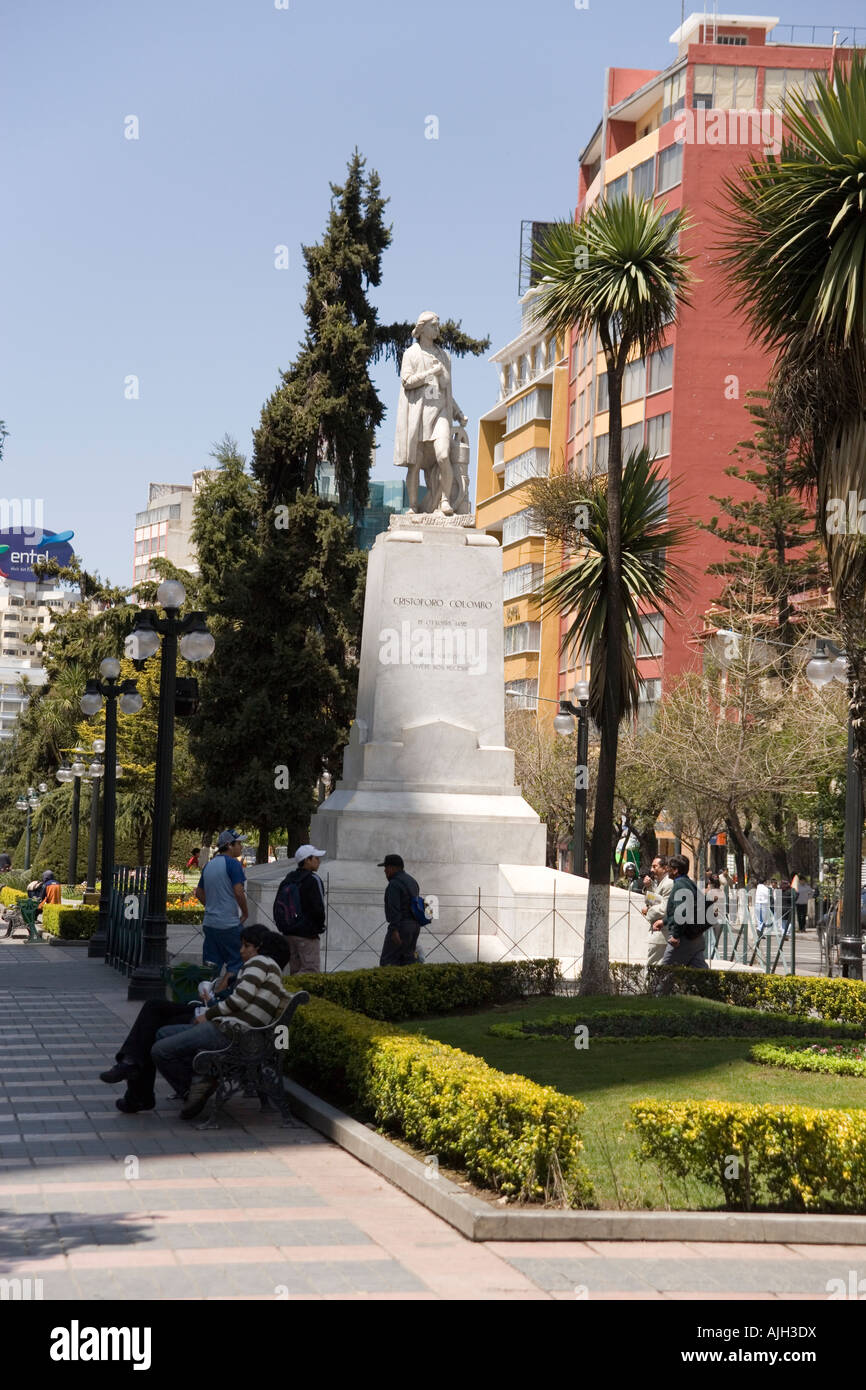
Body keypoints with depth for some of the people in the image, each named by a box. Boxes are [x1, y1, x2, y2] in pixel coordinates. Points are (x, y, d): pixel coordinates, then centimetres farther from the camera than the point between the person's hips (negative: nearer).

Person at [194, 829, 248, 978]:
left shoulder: (209, 865, 13)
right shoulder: (232, 863, -11)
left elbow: (199, 893, 20)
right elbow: (238, 892, -18)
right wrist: (245, 913, -4)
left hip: (209, 923, 7)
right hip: (230, 924, -7)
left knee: (211, 965, 9)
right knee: (235, 965, 0)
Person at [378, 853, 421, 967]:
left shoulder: (394, 884, -15)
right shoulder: (411, 881, 15)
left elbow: (394, 909, -22)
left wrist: (394, 930, -27)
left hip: (401, 926, -9)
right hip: (414, 925, 9)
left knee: (387, 961, -4)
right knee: (407, 959, 9)